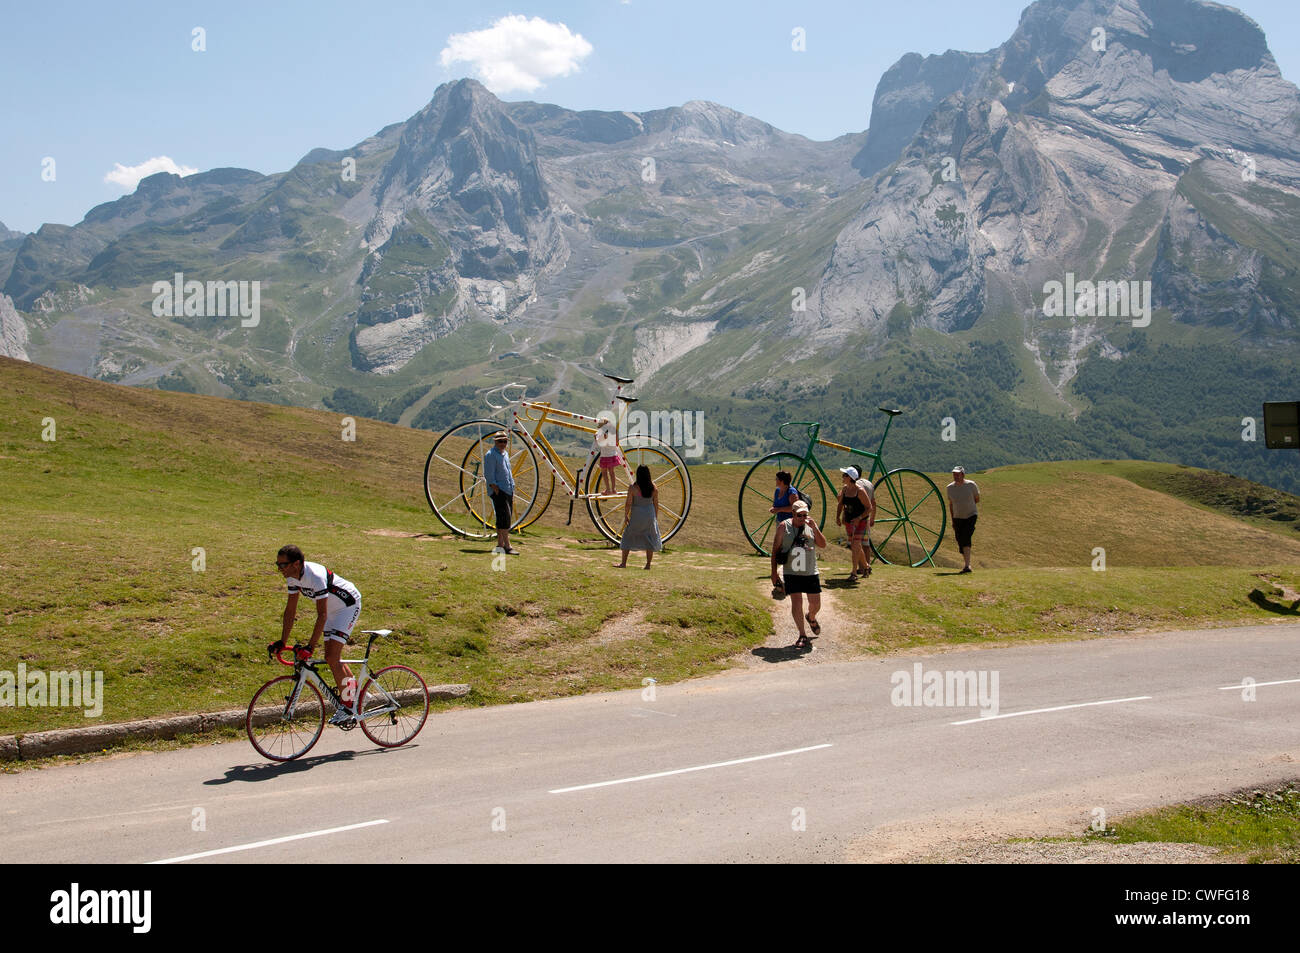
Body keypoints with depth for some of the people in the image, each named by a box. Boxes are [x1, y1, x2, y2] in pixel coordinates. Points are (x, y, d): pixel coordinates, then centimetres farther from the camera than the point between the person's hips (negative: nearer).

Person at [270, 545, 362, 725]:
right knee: (331, 657, 11)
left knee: (332, 657, -16)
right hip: (333, 608, 9)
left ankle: (349, 707, -5)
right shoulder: (293, 577, -9)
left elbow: (322, 615, -33)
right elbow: (290, 610, 0)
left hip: (348, 605, -9)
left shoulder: (316, 576, -34)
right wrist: (282, 642, -2)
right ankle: (355, 691, 32)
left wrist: (310, 647, -35)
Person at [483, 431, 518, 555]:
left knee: (507, 518, 10)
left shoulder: (505, 454, 18)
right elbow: (489, 475, -13)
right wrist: (496, 490, -18)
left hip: (508, 490, 9)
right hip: (499, 490, -9)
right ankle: (506, 546, -17)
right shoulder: (490, 455, -8)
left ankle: (500, 545, 16)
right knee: (505, 517, -15)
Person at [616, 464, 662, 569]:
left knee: (628, 537, 12)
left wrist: (625, 516, 2)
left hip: (636, 516, -2)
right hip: (650, 514, 3)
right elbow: (656, 503, 1)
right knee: (650, 539, 13)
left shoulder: (633, 488, -15)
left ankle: (624, 563, 16)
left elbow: (628, 503, -11)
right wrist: (656, 517, 12)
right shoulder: (654, 487, -6)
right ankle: (648, 564, 12)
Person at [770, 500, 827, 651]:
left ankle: (811, 618, 44)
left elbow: (823, 545, -7)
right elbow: (775, 549, 0)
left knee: (815, 604, 8)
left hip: (810, 573, 3)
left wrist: (815, 528, -19)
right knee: (796, 602, -11)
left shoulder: (810, 526, 2)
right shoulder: (784, 526, -4)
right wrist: (774, 573, -3)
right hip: (791, 573, -2)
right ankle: (802, 636, -1)